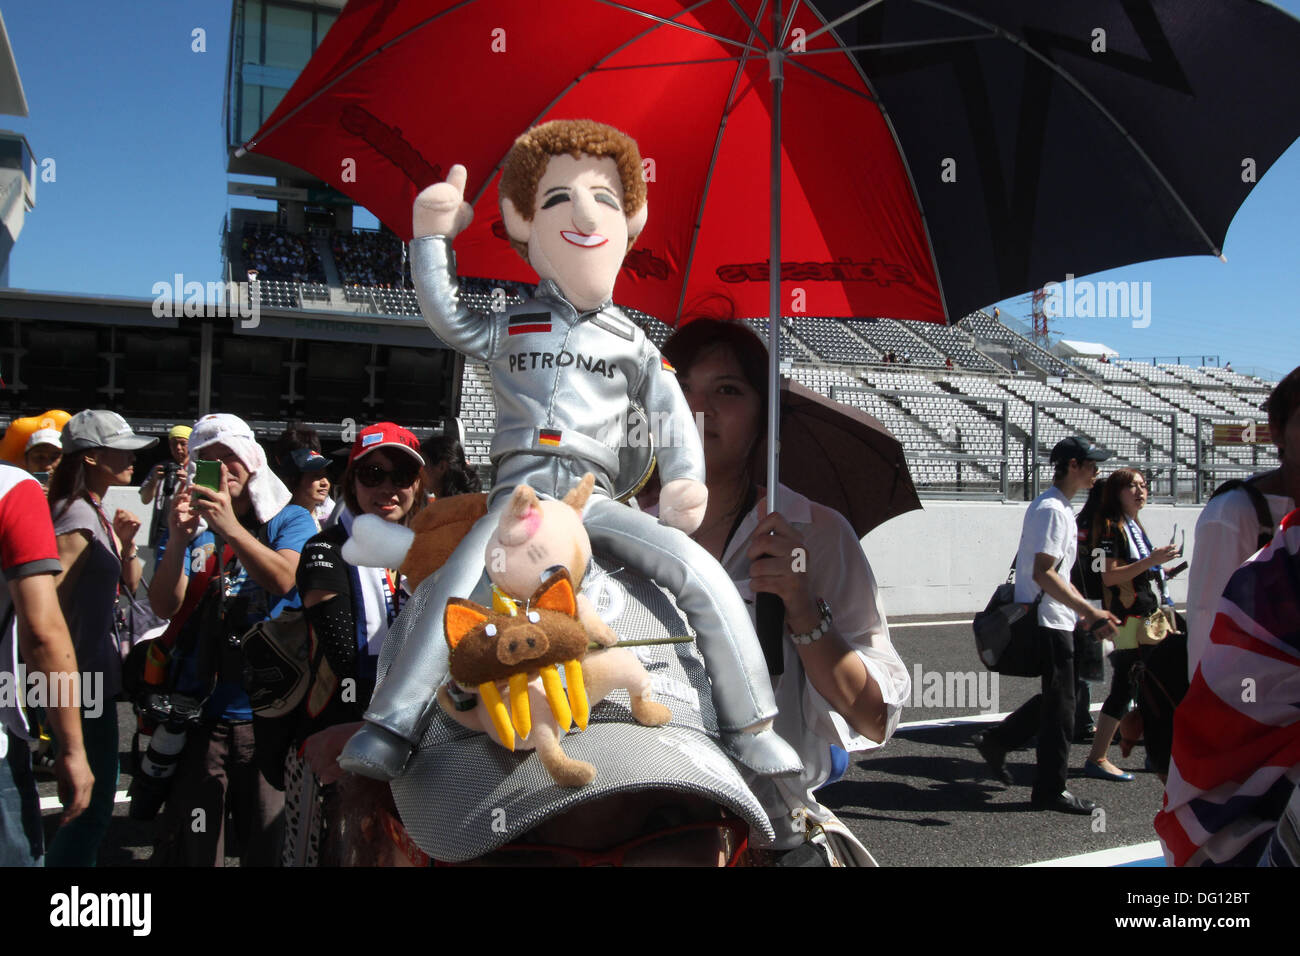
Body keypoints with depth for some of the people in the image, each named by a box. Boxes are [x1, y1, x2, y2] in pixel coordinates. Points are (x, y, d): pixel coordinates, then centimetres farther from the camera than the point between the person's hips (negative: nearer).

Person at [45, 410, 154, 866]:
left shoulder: (98, 513, 12)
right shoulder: (77, 515, -17)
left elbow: (131, 584, 15)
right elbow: (48, 602, -21)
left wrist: (126, 543, -4)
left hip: (97, 676, 10)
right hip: (83, 680, -10)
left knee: (95, 799, 17)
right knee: (93, 806, -5)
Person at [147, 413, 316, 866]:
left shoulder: (289, 520, 6)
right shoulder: (192, 523, 11)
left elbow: (283, 578, -14)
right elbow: (165, 607, -1)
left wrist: (230, 527, -26)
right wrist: (178, 540, -17)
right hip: (200, 713, 2)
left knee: (270, 847, 2)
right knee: (192, 849, 3)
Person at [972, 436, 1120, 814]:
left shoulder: (1057, 507, 16)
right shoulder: (1052, 510, -17)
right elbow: (1043, 574, -26)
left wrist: (1086, 610, 20)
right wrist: (1090, 612, -28)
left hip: (1053, 621, 10)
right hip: (1048, 623, -10)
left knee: (1056, 698, 18)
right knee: (1060, 706, -1)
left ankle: (996, 741, 25)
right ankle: (1051, 790, 9)